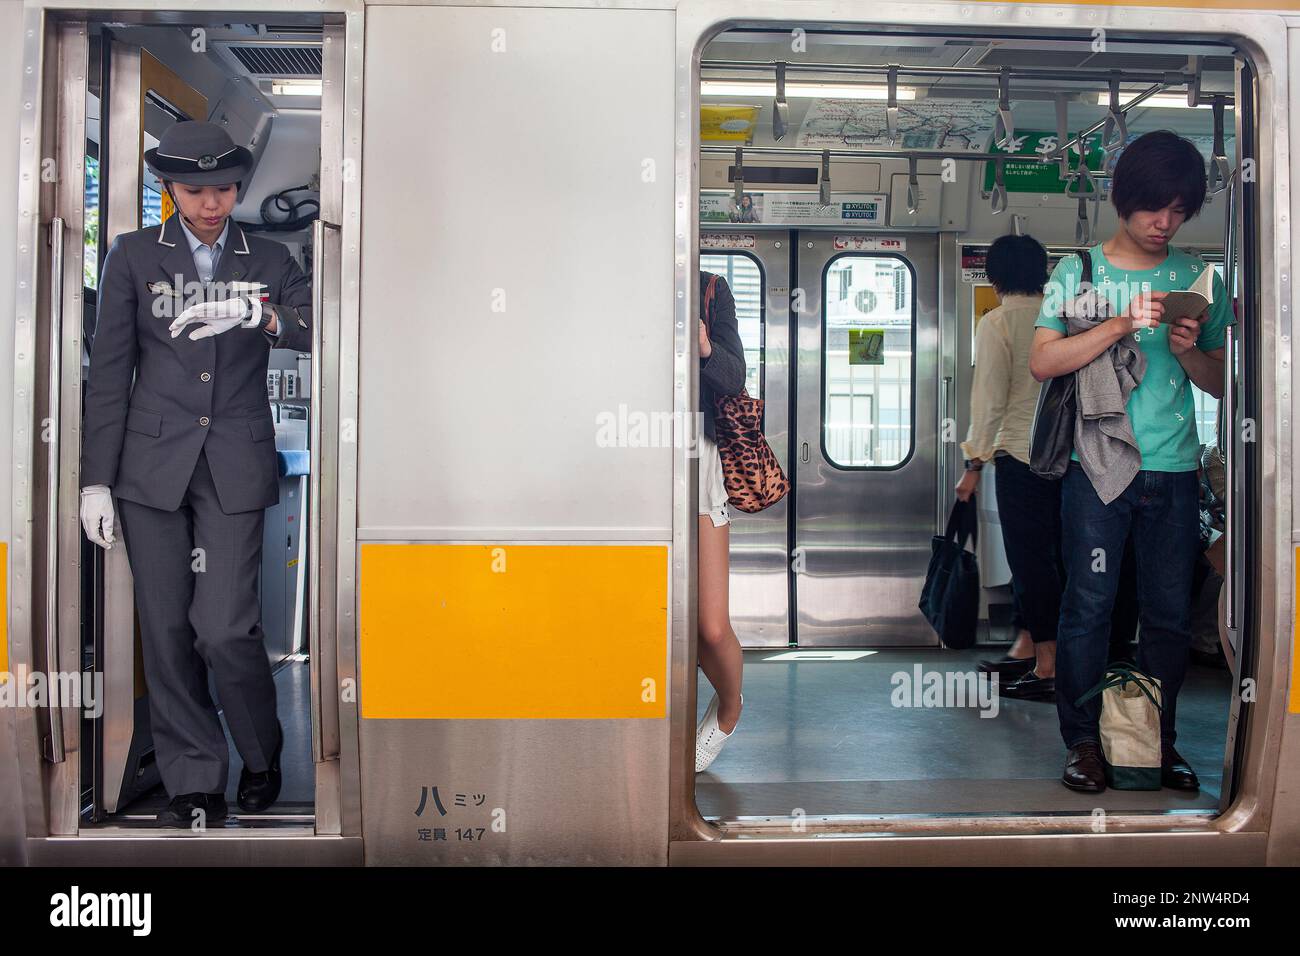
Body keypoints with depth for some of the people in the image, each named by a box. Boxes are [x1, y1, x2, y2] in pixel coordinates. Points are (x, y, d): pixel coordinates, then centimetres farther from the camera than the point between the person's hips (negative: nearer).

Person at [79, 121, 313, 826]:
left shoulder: (269, 262, 10)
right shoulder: (133, 255, 9)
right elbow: (109, 371, 5)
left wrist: (255, 315, -25)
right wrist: (96, 479, 0)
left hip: (235, 467, -1)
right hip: (151, 464, 1)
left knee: (224, 629, -9)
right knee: (166, 631, 3)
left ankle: (262, 755, 18)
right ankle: (194, 785, 16)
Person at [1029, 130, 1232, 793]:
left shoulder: (1199, 280, 11)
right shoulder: (1078, 273, 4)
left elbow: (1219, 384, 14)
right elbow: (1042, 361, -7)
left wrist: (1190, 350, -7)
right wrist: (1121, 324, -16)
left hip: (1174, 470, 3)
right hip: (1098, 464, -3)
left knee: (1171, 612, 7)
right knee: (1090, 602, -2)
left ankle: (1158, 738, 21)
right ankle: (1083, 740, 10)